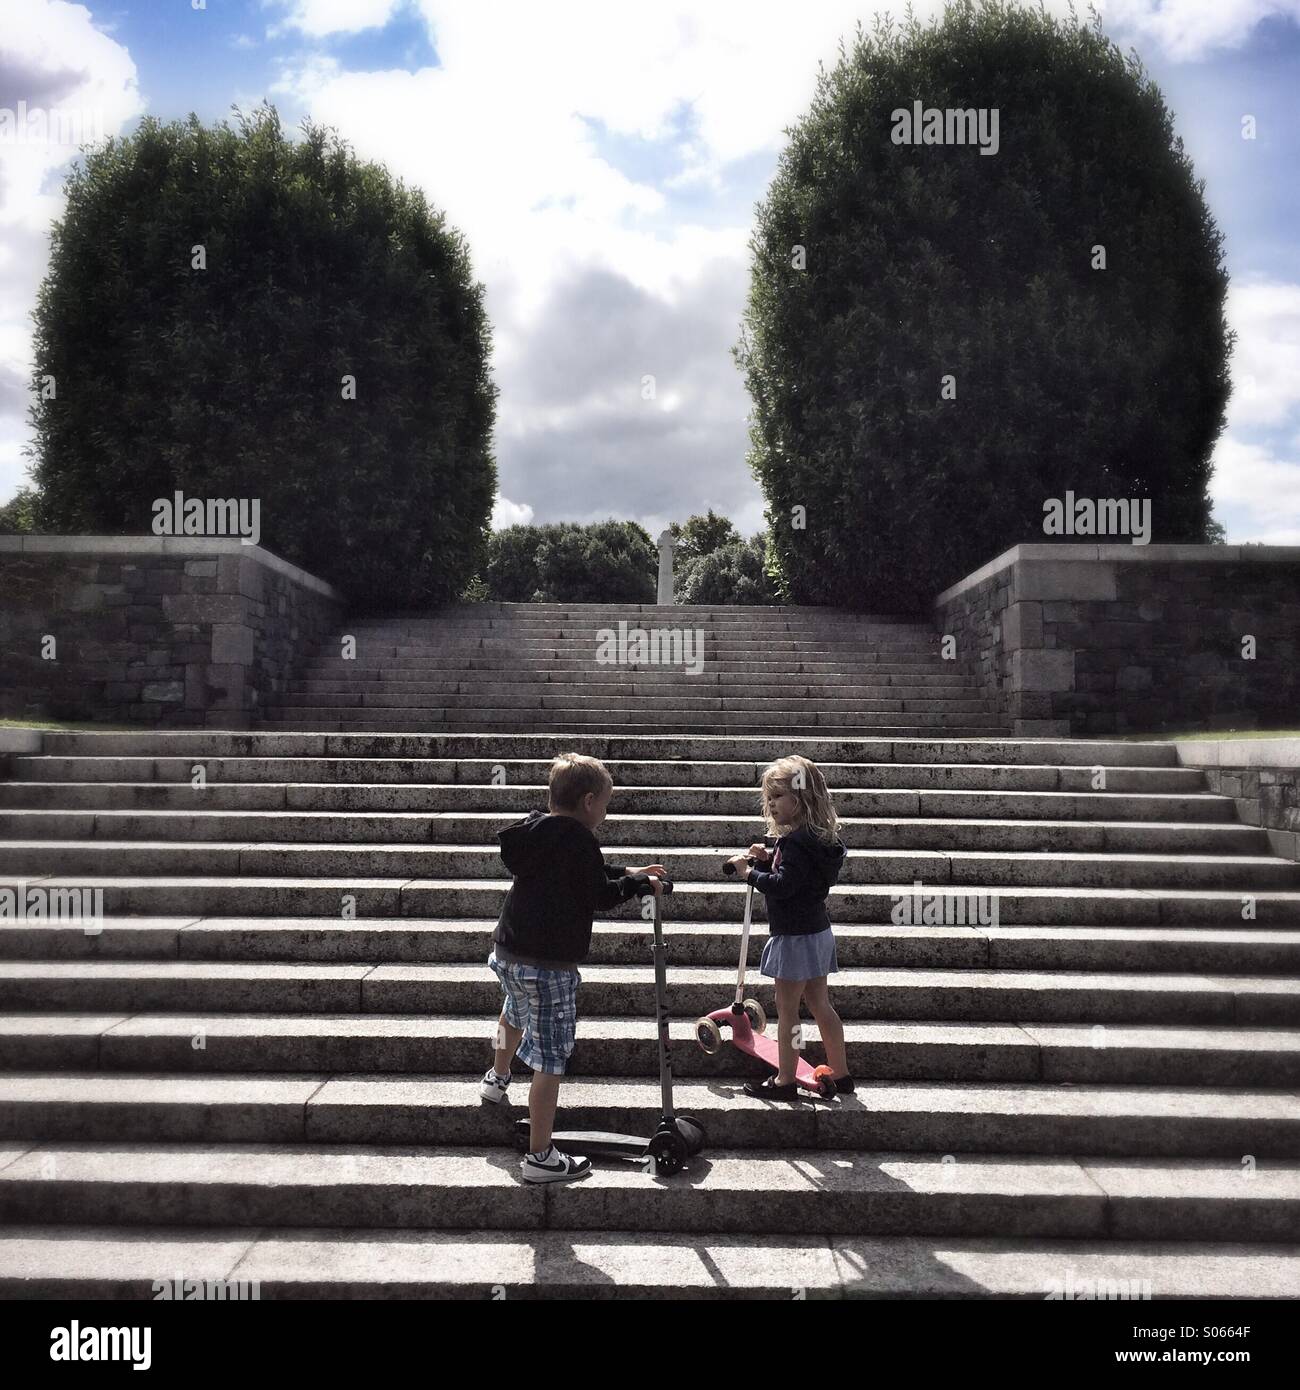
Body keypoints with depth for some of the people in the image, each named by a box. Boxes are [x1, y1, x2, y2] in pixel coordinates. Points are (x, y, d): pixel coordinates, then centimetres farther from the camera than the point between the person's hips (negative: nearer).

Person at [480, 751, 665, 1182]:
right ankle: (540, 1156, 3)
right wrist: (642, 883, 3)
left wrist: (627, 873, 18)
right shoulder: (578, 839, -18)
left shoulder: (533, 830, 9)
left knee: (517, 1013, 37)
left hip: (508, 951, 10)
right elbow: (600, 896, -12)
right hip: (549, 964, -10)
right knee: (550, 1059, -2)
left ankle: (497, 1078, 62)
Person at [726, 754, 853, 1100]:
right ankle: (840, 1074, 27)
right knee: (820, 1005, 18)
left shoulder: (797, 841, -22)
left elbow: (783, 886, -28)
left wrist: (750, 872, -18)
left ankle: (784, 1081, 13)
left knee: (786, 1009, 2)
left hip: (796, 937, -10)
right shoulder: (816, 838, 8)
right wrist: (770, 858, 4)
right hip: (816, 931, 10)